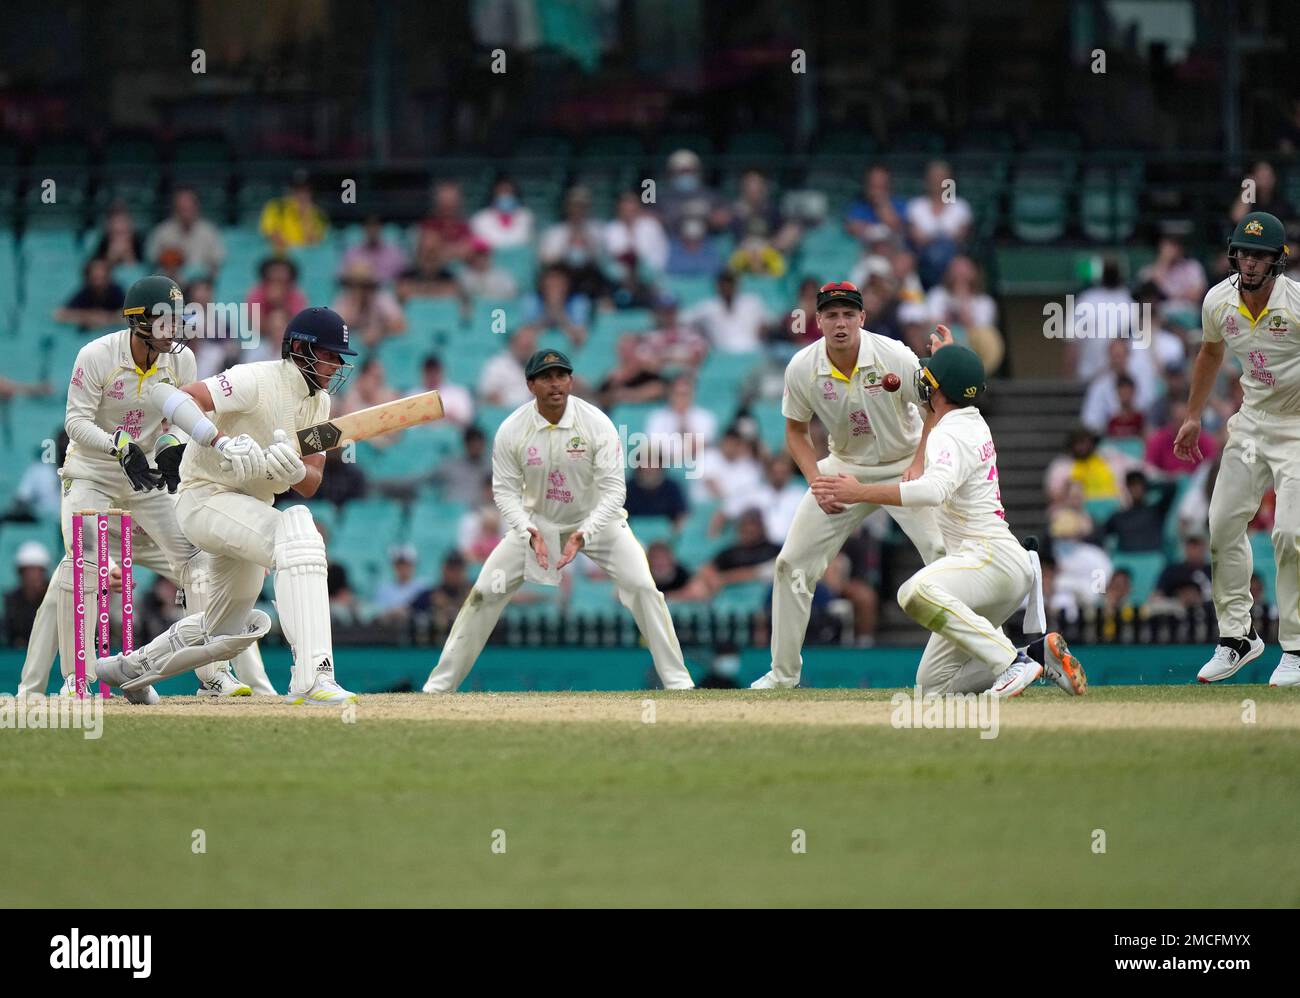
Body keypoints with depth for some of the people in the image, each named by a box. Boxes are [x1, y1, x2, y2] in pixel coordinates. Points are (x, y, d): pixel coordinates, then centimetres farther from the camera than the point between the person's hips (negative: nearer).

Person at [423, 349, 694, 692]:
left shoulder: (597, 424, -22)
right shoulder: (511, 430, -17)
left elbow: (613, 489, -23)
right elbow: (505, 491, -11)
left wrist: (583, 534, -37)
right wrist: (528, 532, -30)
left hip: (596, 519, -1)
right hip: (536, 522, 1)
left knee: (643, 587, -18)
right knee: (485, 591, -6)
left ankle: (677, 681, -8)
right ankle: (439, 685, 5)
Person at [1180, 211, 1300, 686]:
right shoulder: (1219, 301, -3)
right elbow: (1211, 351, 17)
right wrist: (1193, 417, 19)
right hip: (1251, 422, 6)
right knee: (1223, 524, 2)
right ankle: (1237, 637, 13)